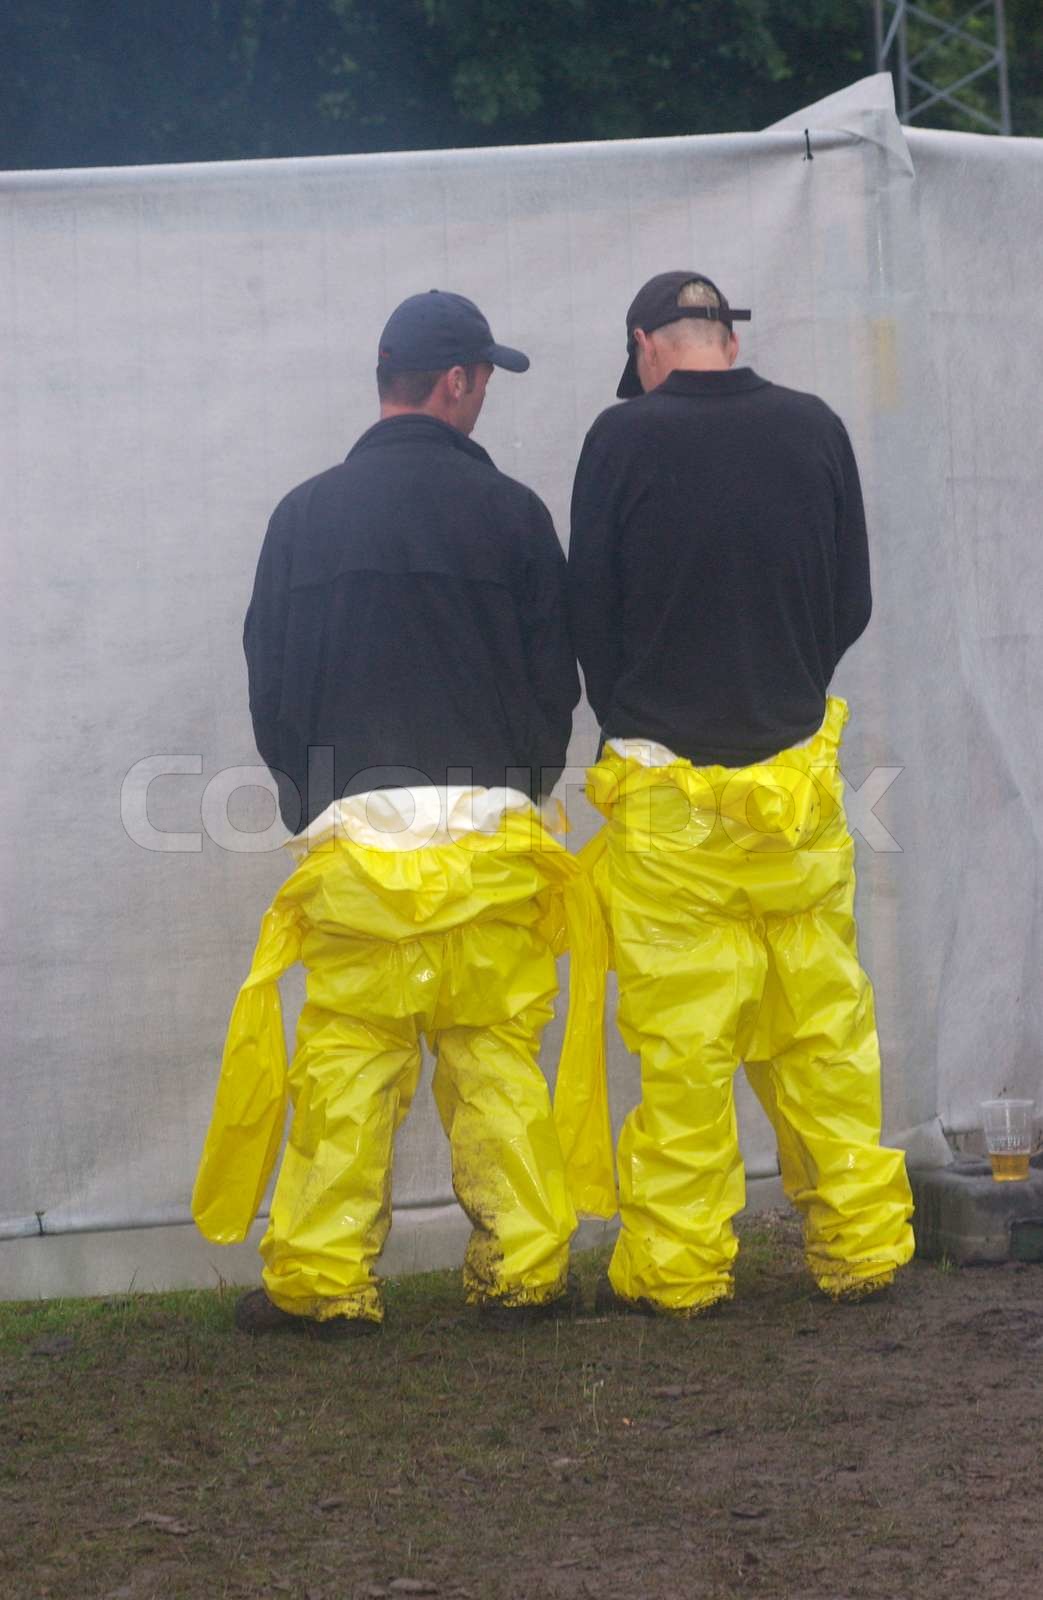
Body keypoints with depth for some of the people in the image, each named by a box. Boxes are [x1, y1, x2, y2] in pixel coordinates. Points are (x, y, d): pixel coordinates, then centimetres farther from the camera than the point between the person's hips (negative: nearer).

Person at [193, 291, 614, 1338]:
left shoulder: (304, 515, 6)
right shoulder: (506, 512, 0)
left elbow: (268, 683, 9)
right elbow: (556, 680, 4)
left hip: (350, 830, 1)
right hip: (487, 833, -1)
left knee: (343, 1062, 4)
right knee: (498, 1058, 4)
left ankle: (321, 1279, 4)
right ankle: (522, 1270, 6)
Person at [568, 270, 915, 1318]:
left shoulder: (626, 439, -7)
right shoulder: (814, 430, 0)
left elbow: (587, 612, -2)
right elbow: (853, 603, 8)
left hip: (666, 794, -2)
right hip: (798, 782, 3)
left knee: (682, 1042, 2)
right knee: (824, 1024, 9)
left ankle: (675, 1263, 6)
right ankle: (862, 1244, 12)